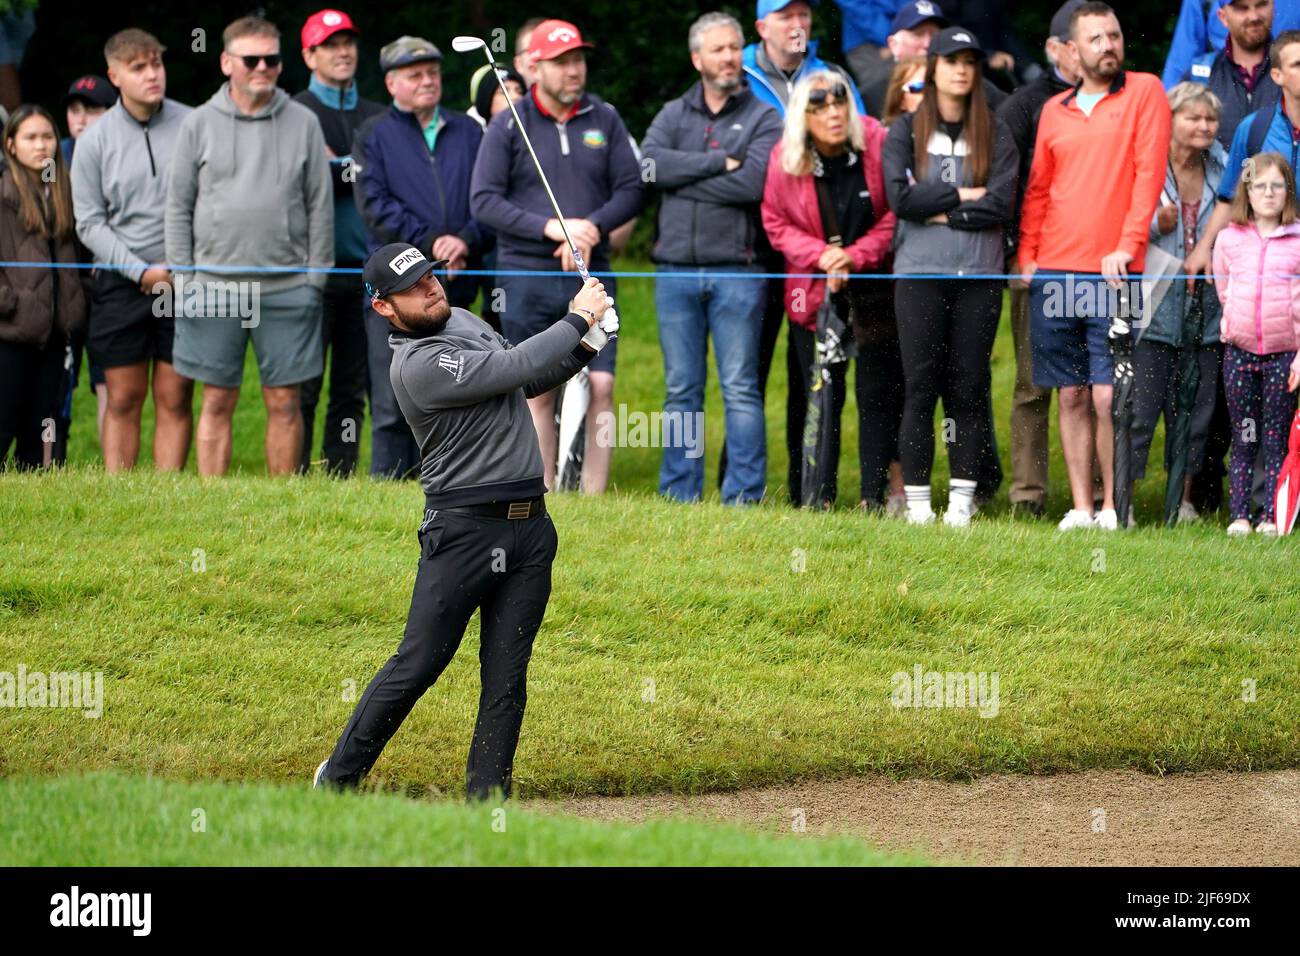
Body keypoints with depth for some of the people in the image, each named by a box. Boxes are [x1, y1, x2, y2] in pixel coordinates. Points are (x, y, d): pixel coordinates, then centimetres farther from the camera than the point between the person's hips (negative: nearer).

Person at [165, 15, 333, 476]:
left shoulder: (303, 123, 5)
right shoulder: (199, 124, 3)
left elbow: (320, 205, 7)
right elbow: (179, 208, 5)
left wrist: (315, 278, 1)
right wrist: (184, 280, -1)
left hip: (287, 287, 1)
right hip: (216, 286, 0)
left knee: (285, 402, 4)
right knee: (217, 402, 3)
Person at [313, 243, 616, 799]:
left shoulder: (464, 321, 14)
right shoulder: (417, 365, -16)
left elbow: (528, 382, 24)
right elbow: (515, 368, -19)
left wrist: (583, 349, 6)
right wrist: (578, 319, -6)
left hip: (530, 525, 7)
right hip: (463, 528, -7)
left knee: (507, 679, 4)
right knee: (417, 666, -5)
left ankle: (486, 802, 7)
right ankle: (338, 778, 9)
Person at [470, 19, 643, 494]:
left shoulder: (605, 119, 7)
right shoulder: (509, 125, 1)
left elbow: (632, 189, 6)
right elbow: (483, 201, -3)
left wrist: (593, 227, -13)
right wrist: (550, 227, -14)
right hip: (527, 276, -1)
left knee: (600, 384, -8)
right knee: (539, 391, 3)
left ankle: (594, 496, -4)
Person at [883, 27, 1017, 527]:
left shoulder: (995, 133, 8)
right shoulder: (906, 130, 7)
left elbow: (1003, 204, -5)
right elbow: (900, 197, -8)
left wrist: (938, 212, -8)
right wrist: (963, 195, -8)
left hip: (980, 276, 1)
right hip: (919, 273, -1)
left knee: (970, 386, 1)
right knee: (921, 386, -1)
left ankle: (963, 497, 5)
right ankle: (917, 499, 2)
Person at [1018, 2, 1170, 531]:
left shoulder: (1144, 92, 2)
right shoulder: (1054, 110, 14)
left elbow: (1149, 171, -6)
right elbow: (1038, 188, 17)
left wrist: (1127, 244, -14)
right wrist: (1028, 254, 5)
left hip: (1112, 273, -4)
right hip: (1054, 273, 4)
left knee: (1107, 398, -8)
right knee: (1071, 397, 6)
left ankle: (1113, 508, 2)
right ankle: (1080, 509, 10)